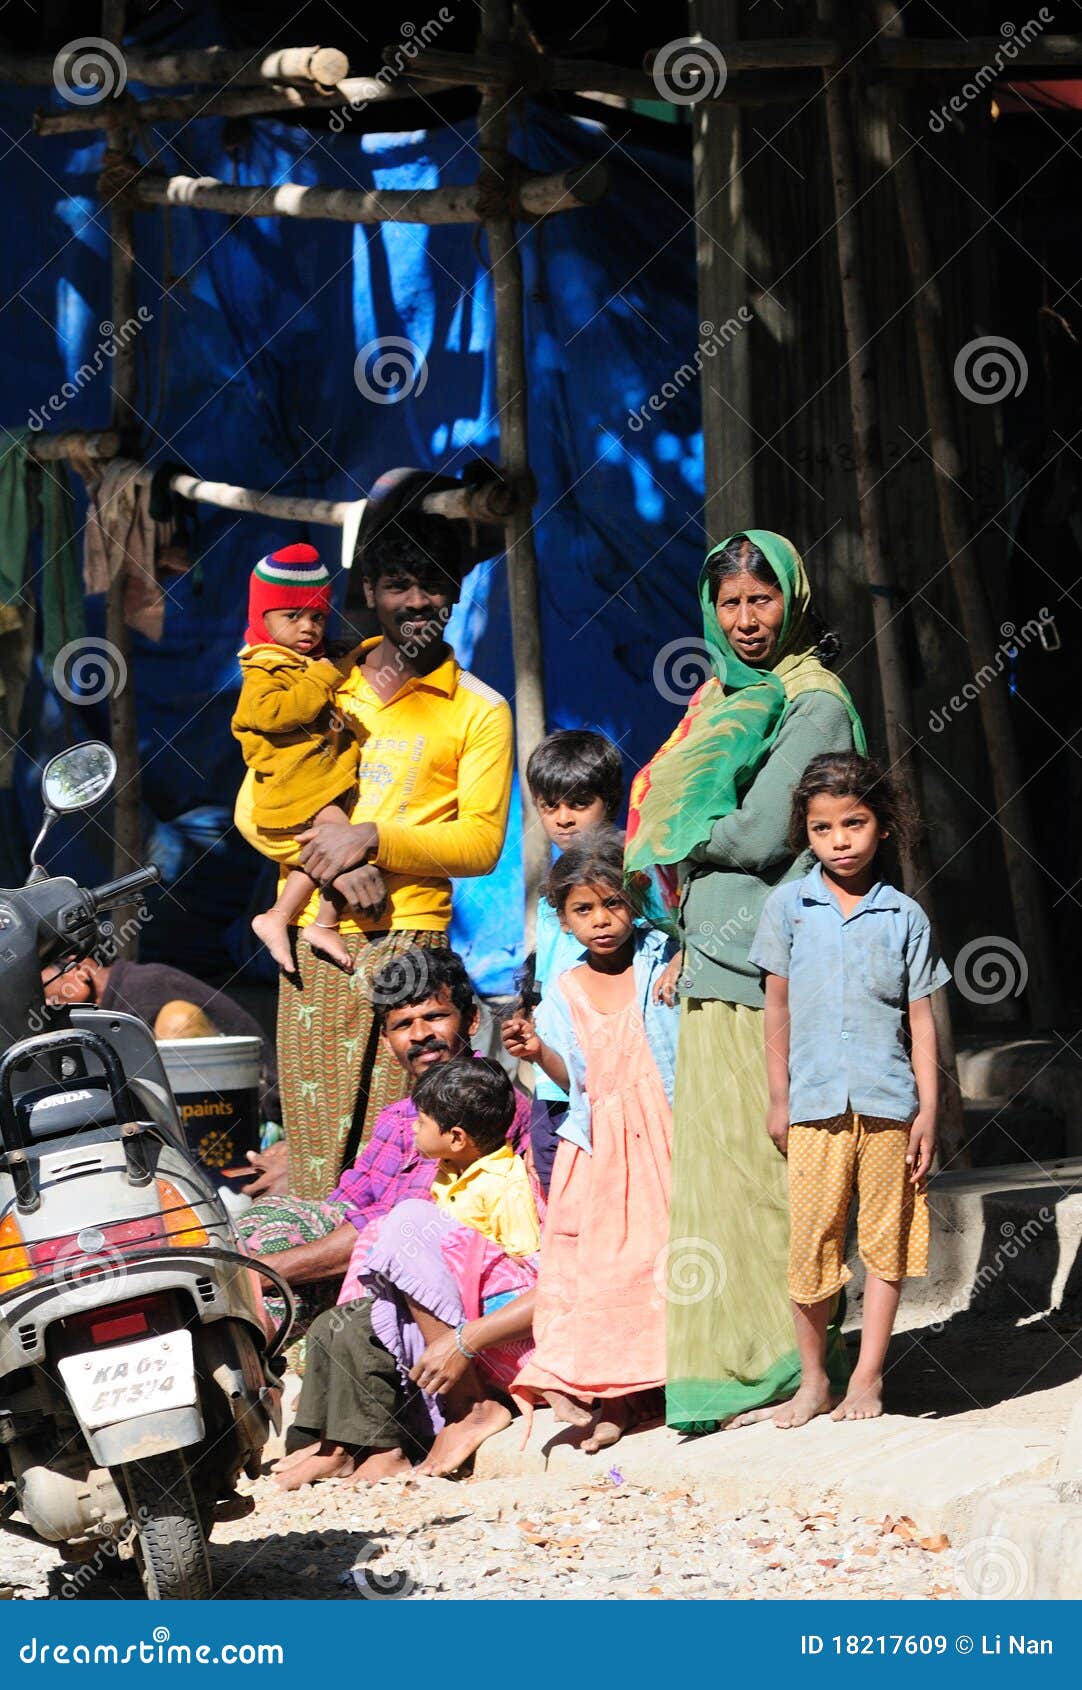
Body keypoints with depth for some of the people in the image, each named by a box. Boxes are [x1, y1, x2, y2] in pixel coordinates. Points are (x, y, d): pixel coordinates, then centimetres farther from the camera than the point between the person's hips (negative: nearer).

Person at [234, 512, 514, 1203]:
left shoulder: (479, 710, 8)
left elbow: (482, 841, 0)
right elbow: (256, 806, 13)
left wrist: (373, 839, -14)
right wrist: (334, 860, -6)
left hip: (406, 937, -3)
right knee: (311, 1143, -1)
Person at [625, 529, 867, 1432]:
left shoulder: (813, 706, -7)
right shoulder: (727, 701, 19)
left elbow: (759, 832, -16)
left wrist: (682, 850, 0)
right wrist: (685, 943, 12)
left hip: (766, 967, -9)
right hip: (715, 963, 9)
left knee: (756, 1162, -9)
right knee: (722, 1161, 8)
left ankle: (789, 1366, -5)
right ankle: (735, 1365, 12)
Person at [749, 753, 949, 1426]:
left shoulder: (905, 916, 3)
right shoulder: (788, 906, 5)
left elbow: (921, 1018, 4)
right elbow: (778, 1005, 9)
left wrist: (928, 1111, 0)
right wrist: (778, 1098, 7)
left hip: (888, 1102, 0)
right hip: (815, 1103, 0)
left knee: (886, 1240, 3)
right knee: (812, 1239, 1)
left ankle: (869, 1377, 12)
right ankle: (813, 1379, 12)